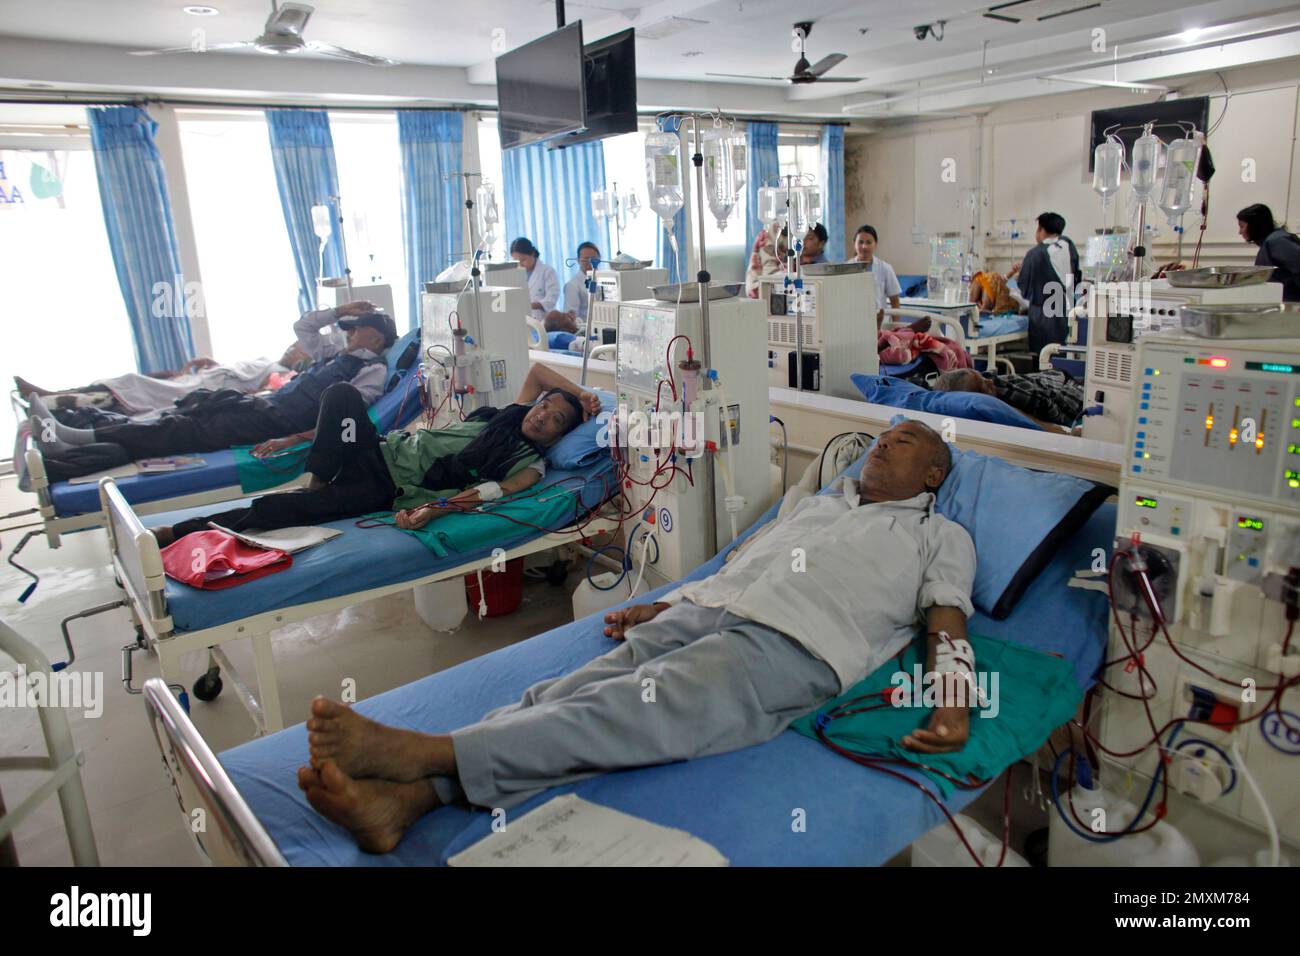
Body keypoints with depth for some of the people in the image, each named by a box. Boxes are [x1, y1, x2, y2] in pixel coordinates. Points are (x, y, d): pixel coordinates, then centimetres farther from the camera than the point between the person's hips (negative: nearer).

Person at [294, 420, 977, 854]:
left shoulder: (940, 536, 23)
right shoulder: (819, 503, 36)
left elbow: (947, 620, 8)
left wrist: (953, 704, -13)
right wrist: (654, 608, 18)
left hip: (789, 641, -5)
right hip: (703, 608, 6)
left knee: (640, 709, -30)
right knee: (574, 691, -20)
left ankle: (419, 751, -42)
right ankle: (403, 797, -34)